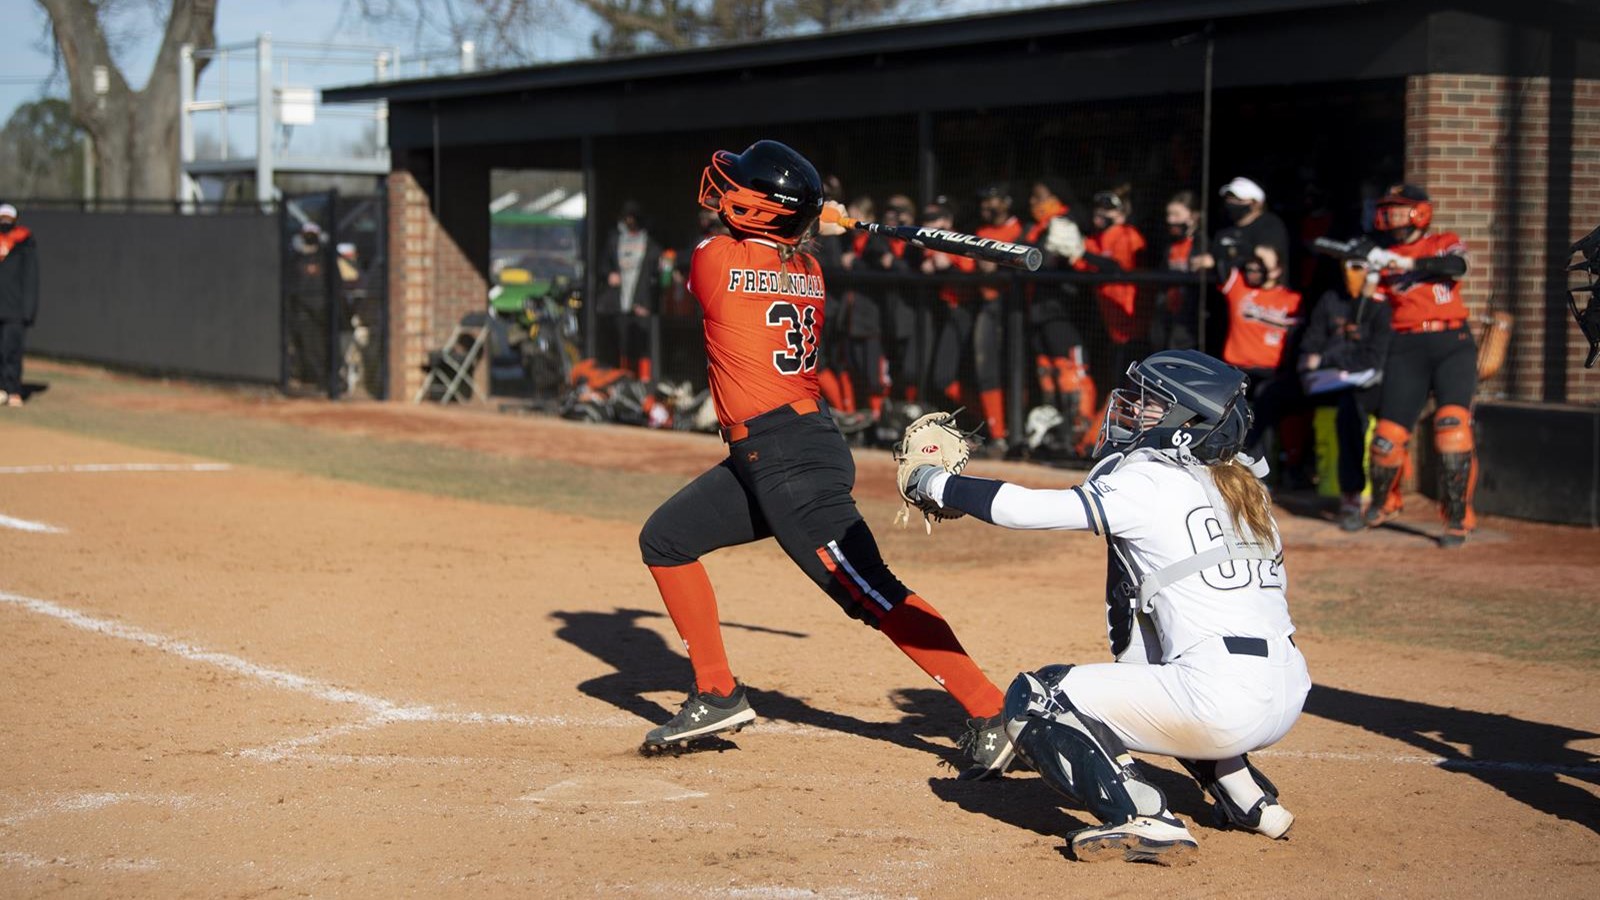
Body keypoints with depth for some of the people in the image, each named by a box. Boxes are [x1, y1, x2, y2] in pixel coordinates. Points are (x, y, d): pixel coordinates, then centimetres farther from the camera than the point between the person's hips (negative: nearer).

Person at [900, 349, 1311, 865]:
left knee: (1031, 698, 3)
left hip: (1224, 705, -8)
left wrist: (937, 484, 8)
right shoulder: (1241, 485, 18)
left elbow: (1025, 509, -6)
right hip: (1289, 695, 9)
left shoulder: (1149, 482, -4)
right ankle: (1251, 800, 26)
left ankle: (1146, 821, -12)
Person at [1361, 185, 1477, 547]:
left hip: (1453, 344, -2)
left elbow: (1455, 265, -16)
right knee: (1390, 431, -4)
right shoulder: (1385, 257, 13)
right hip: (1406, 347, 2)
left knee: (1453, 423, -19)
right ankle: (1383, 502, 25)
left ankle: (1458, 517, -14)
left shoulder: (1445, 244, 7)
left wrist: (1405, 263, -26)